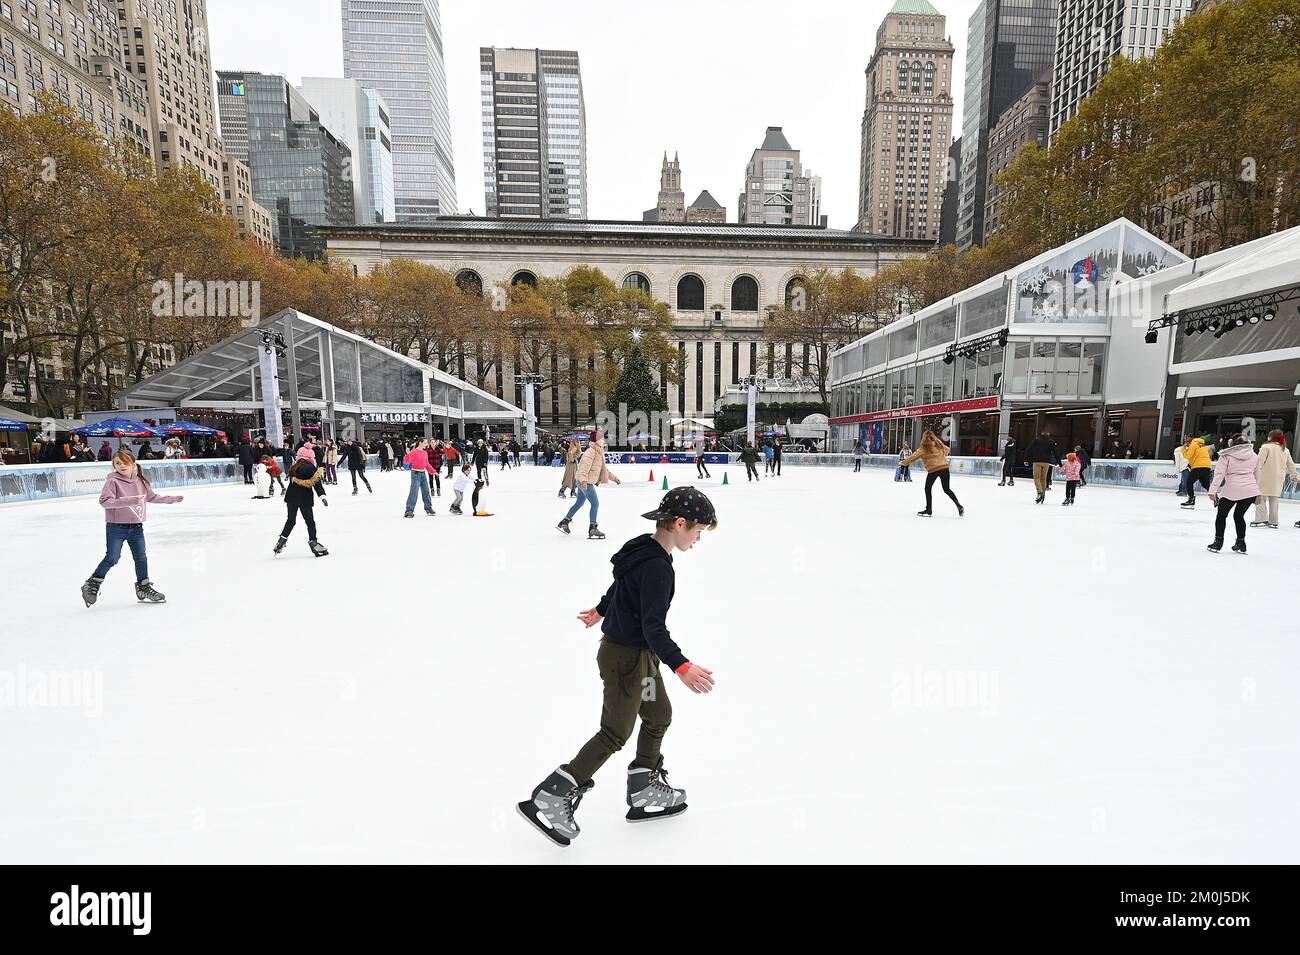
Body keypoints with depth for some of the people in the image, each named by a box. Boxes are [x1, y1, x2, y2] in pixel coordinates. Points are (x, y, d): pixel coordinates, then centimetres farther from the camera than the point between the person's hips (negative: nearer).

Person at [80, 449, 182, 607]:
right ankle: (92, 585, 17)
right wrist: (129, 500, -32)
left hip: (136, 527, 5)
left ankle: (144, 588, 22)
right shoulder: (113, 481, -11)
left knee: (141, 558, 10)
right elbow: (104, 501, -22)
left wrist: (172, 499, 24)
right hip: (116, 527, -5)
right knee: (112, 558, -3)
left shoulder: (140, 481, 5)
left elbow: (152, 497, 21)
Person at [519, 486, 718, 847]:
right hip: (626, 658, -10)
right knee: (616, 733, 3)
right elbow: (653, 627, -31)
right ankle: (550, 799, 14)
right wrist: (681, 666, -36)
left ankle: (646, 793, 35)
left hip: (639, 654, 10)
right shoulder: (657, 567, -28)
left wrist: (600, 610, 33)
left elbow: (620, 586, 18)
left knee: (659, 716, 19)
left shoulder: (645, 550, 1)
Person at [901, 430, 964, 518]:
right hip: (944, 468, 5)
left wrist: (904, 462, 1)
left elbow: (914, 456, -9)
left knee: (927, 489, 9)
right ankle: (959, 506, 10)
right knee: (947, 489, 17)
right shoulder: (939, 443, 8)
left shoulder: (923, 448, -8)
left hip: (933, 470, -5)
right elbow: (946, 449, 24)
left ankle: (929, 510, 11)